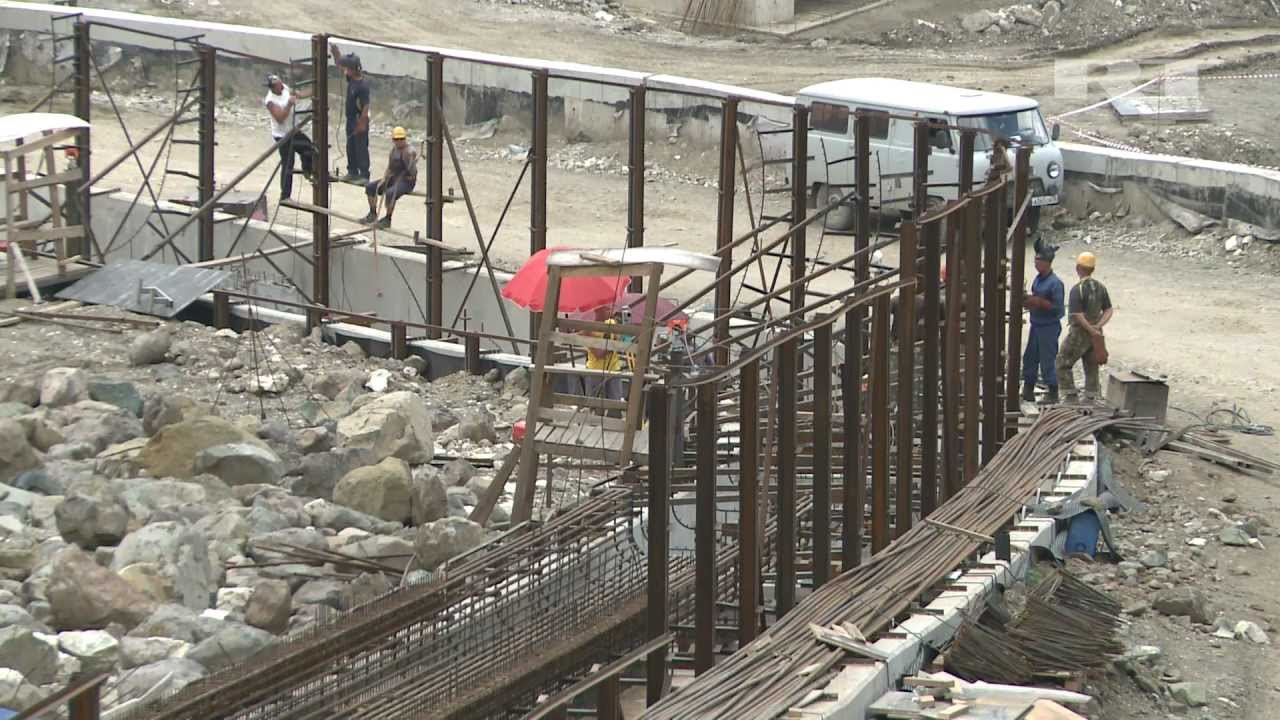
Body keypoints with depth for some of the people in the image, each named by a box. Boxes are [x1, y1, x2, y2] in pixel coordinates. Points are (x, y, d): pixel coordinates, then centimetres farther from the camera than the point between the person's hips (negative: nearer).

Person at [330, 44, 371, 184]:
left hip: (359, 121, -9)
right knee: (350, 147, 16)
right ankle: (352, 172, 27)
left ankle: (364, 176, 7)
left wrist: (362, 124, -21)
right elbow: (339, 63, 11)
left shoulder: (363, 85, -25)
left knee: (361, 148, 0)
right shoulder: (351, 78, 0)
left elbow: (365, 106, -24)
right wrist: (335, 52, -7)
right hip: (351, 119, 9)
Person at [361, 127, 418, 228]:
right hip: (394, 178, 8)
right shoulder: (394, 149, 9)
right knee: (370, 187, -3)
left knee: (390, 193, -36)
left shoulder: (410, 151, -16)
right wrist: (383, 180, 4)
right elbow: (389, 168, 17)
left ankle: (387, 220, -19)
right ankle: (372, 214, 9)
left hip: (407, 181, -8)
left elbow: (412, 172, -22)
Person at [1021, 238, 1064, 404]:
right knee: (1030, 358, 12)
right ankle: (1028, 391, 23)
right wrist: (1029, 301, 1)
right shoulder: (1038, 279, 9)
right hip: (1036, 325, 9)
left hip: (1049, 327, -9)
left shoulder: (1055, 283, -16)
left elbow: (1057, 307, -19)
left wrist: (1039, 302, -22)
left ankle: (1053, 394, 7)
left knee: (1048, 360, -3)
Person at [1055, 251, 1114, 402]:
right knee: (1091, 367, 14)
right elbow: (1108, 311, 1)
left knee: (1063, 364, 7)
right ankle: (1090, 400, 18)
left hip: (1080, 333, -6)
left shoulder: (1077, 289, -19)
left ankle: (1070, 397, 3)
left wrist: (1092, 331, -15)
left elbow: (1078, 315, -23)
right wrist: (1098, 326, -11)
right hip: (1096, 333, 6)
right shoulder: (1101, 287, 1)